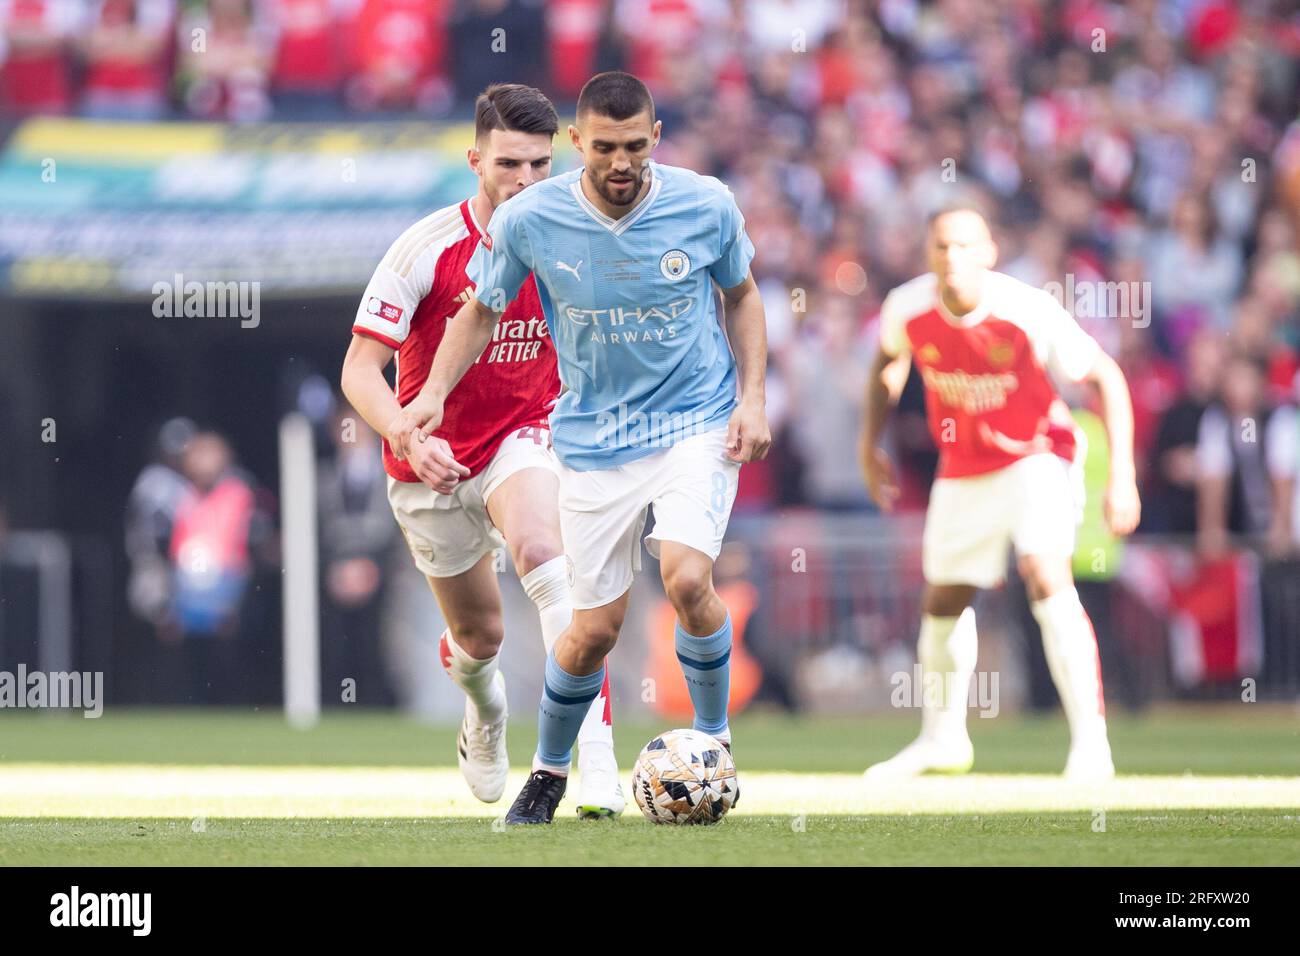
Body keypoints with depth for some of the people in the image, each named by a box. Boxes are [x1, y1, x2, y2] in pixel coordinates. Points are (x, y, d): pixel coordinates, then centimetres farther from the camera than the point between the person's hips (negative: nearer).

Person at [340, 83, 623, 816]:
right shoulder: (428, 249, -17)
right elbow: (361, 370, -18)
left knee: (543, 551, -33)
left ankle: (595, 753, -40)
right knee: (479, 635, 13)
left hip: (521, 439, 0)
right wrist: (409, 438, -33)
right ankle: (486, 716, 53)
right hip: (431, 464, 0)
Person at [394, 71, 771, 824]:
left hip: (698, 421, -1)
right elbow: (482, 309, 4)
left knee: (687, 579, -24)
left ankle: (713, 735, 2)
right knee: (595, 630, 2)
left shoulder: (706, 206, -11)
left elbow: (742, 295, 7)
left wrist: (753, 397, -2)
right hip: (595, 439, 1)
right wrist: (436, 390, -10)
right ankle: (549, 771, 29)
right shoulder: (529, 221, -13)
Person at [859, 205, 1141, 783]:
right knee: (944, 601, 13)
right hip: (961, 470, 5)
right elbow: (888, 357, 10)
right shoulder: (908, 308, -15)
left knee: (1047, 576, -25)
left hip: (1035, 457, -5)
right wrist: (870, 444, 9)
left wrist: (1121, 474, -19)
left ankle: (1090, 740, -23)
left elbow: (1105, 376, -15)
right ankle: (943, 739, 37)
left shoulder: (1029, 313, -26)